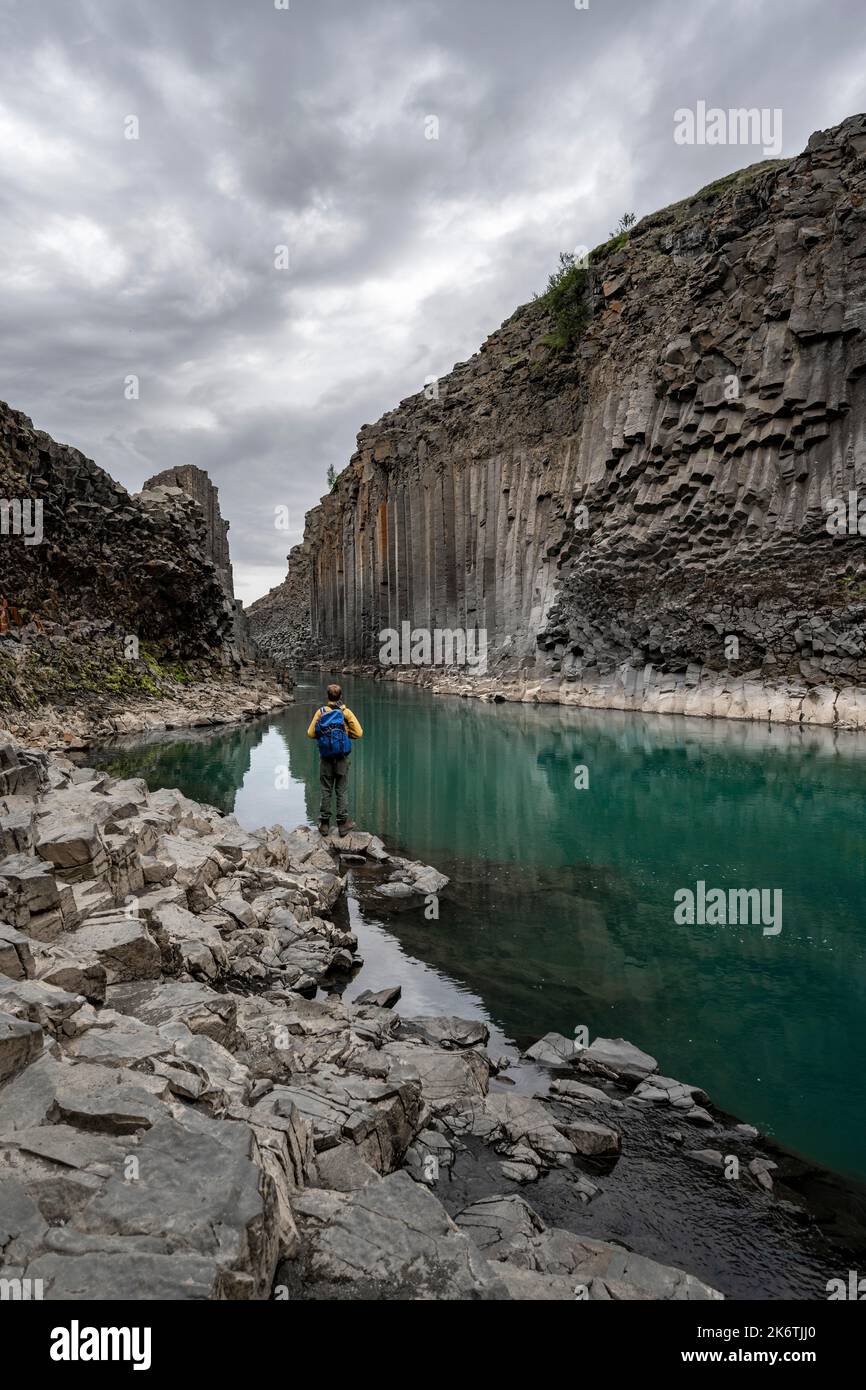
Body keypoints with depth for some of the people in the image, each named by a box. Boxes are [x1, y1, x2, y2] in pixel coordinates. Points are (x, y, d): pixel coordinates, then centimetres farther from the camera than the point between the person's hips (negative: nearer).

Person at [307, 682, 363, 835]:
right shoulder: (346, 712, -4)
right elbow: (359, 733, -8)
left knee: (326, 791, 9)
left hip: (326, 758, 1)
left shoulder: (321, 712, -1)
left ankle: (324, 824, 13)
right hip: (342, 758, -1)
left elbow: (310, 733, -4)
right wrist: (346, 733, 8)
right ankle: (343, 823, 10)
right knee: (341, 791, 7)